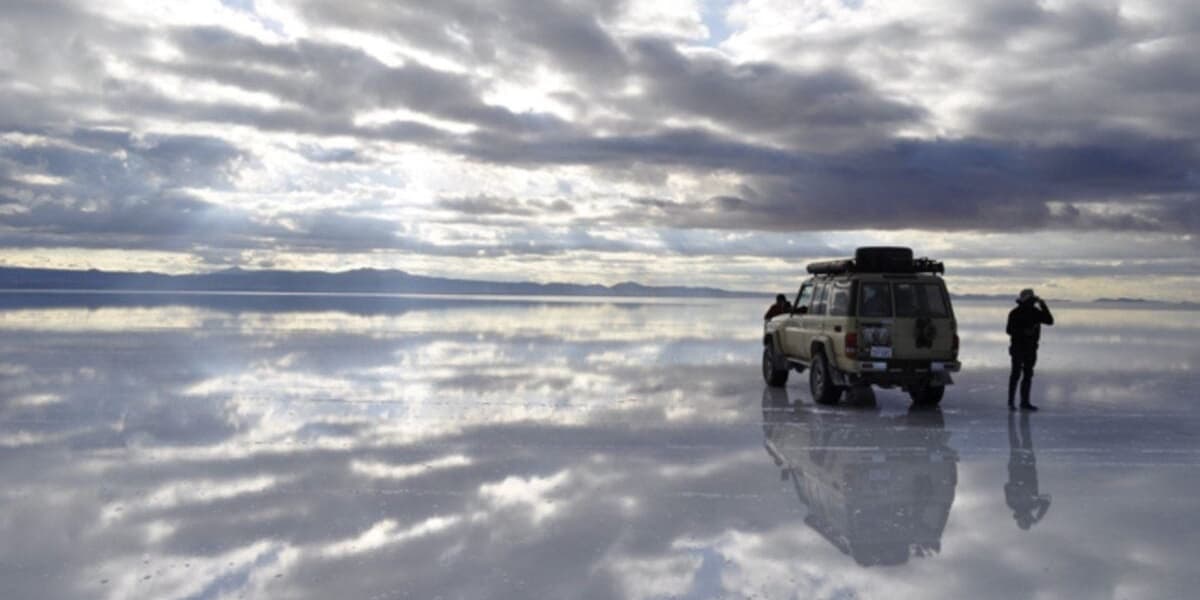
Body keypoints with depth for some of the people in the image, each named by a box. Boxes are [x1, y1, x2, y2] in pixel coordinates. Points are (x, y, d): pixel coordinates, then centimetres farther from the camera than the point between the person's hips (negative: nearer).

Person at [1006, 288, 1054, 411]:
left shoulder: (1035, 312, 7)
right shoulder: (1015, 313, -9)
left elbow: (1050, 321, 1)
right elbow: (1009, 330, -13)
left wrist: (1044, 307, -8)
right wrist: (1024, 332, -25)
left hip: (1031, 348, 6)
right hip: (1018, 347, -6)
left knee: (1028, 375, 8)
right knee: (1016, 374, -5)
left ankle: (1025, 402, 13)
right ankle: (1011, 402, 0)